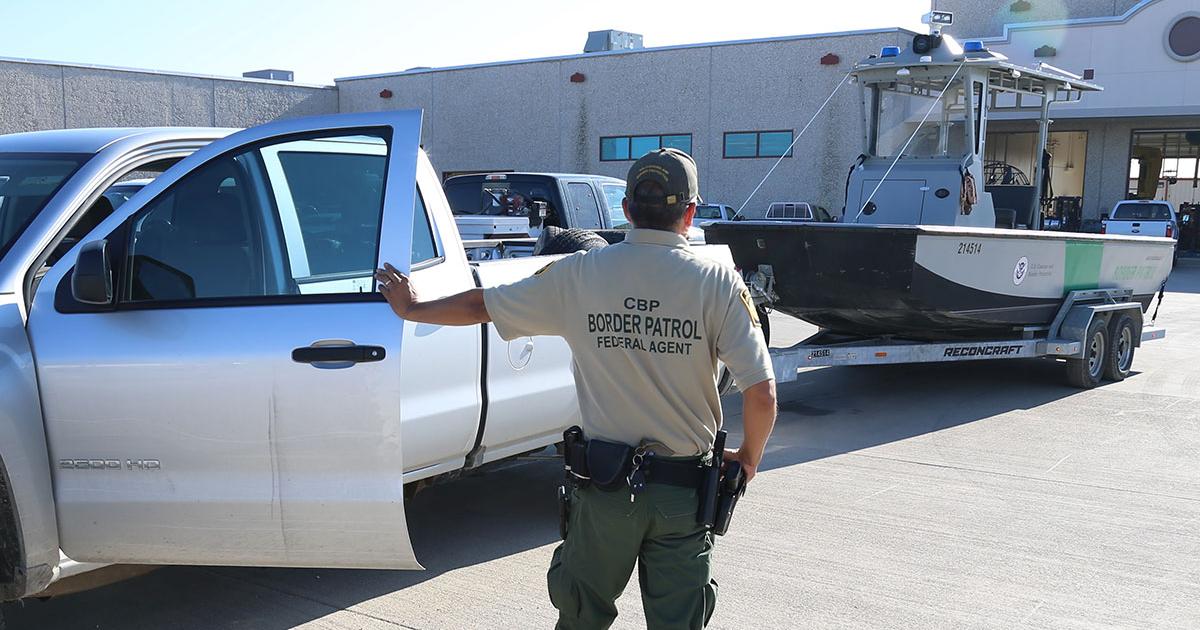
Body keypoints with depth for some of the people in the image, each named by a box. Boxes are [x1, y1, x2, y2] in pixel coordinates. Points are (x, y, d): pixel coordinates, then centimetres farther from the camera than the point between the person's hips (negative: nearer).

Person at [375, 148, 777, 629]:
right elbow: (762, 394, -16)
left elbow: (481, 305, 4)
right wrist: (749, 458, 4)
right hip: (684, 492, -1)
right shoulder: (718, 282, -11)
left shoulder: (580, 274, -6)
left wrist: (411, 308, 22)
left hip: (604, 485, 1)